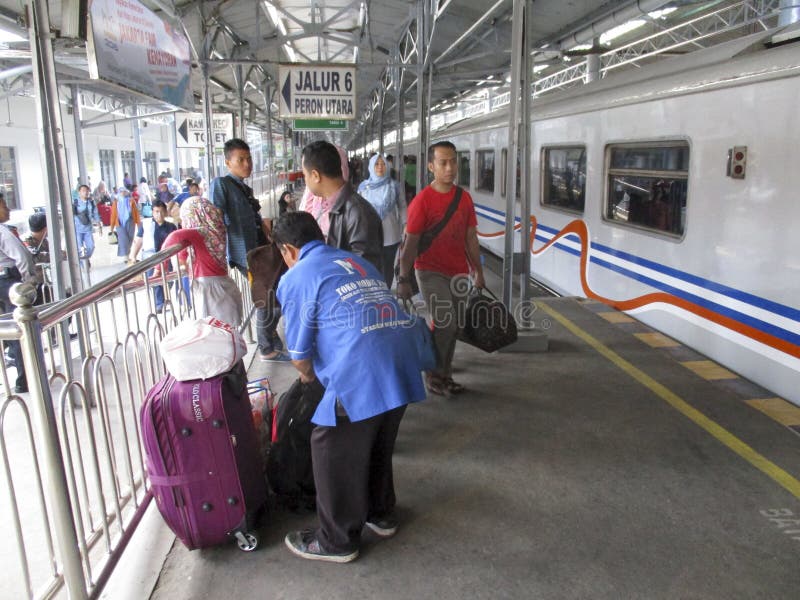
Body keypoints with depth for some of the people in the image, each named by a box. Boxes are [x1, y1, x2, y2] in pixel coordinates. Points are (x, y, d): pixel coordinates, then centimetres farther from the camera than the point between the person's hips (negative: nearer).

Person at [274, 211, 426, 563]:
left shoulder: (295, 279, 3)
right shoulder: (358, 262, 23)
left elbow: (299, 352, 6)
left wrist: (307, 375, 30)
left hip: (359, 376, -7)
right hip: (401, 365, 8)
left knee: (334, 452, 11)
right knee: (379, 445, 26)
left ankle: (337, 541, 27)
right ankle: (381, 514, 45)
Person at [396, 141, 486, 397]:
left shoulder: (464, 197, 5)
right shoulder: (422, 200, -11)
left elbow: (471, 238, 11)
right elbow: (410, 243, -11)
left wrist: (478, 272, 11)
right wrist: (403, 279, -14)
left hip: (458, 272, 6)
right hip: (430, 272, -6)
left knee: (454, 327, 11)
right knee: (445, 322, -15)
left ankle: (444, 374, 28)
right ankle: (435, 376, 5)